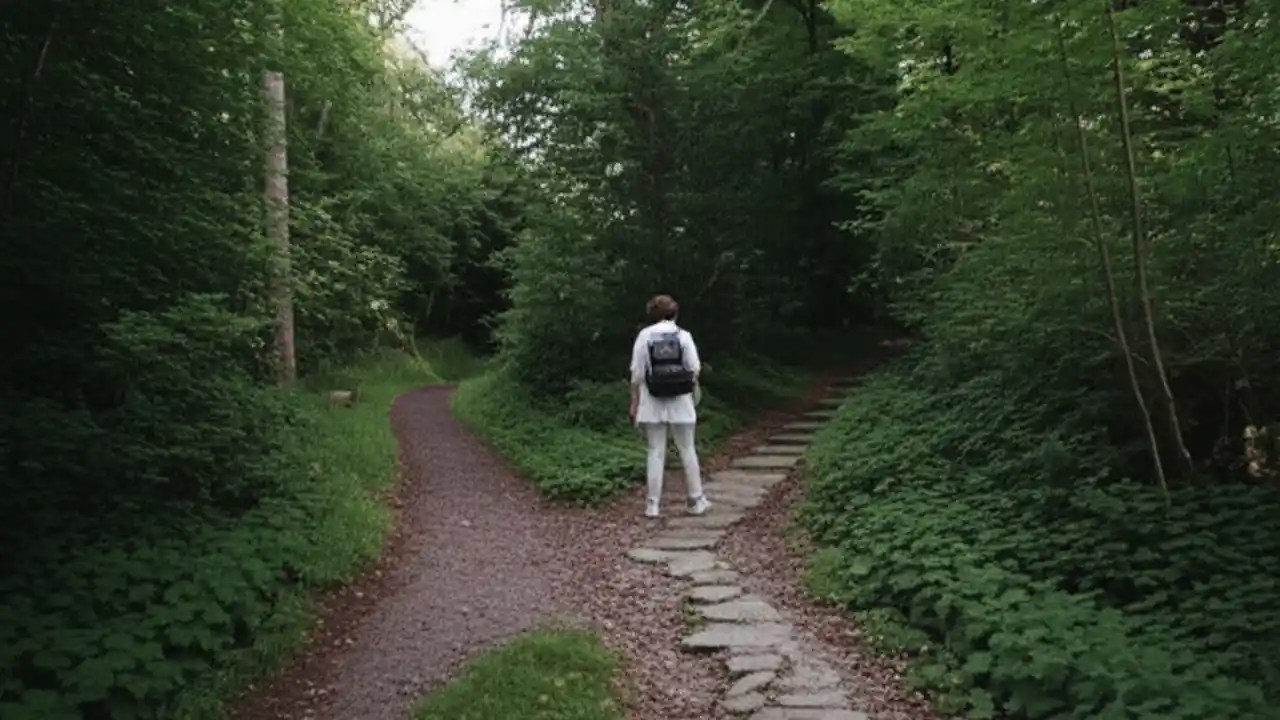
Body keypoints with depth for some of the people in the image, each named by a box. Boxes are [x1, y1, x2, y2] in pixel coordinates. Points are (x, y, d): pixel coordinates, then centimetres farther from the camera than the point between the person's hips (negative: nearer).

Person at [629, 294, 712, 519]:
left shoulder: (644, 336, -2)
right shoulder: (683, 336, -1)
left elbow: (637, 374, -5)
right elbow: (694, 371, -3)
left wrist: (634, 402, 2)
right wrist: (694, 396, 10)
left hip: (653, 404, 0)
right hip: (680, 402, 0)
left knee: (656, 452, 4)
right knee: (687, 451, 9)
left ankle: (653, 504, 5)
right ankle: (696, 501, 15)